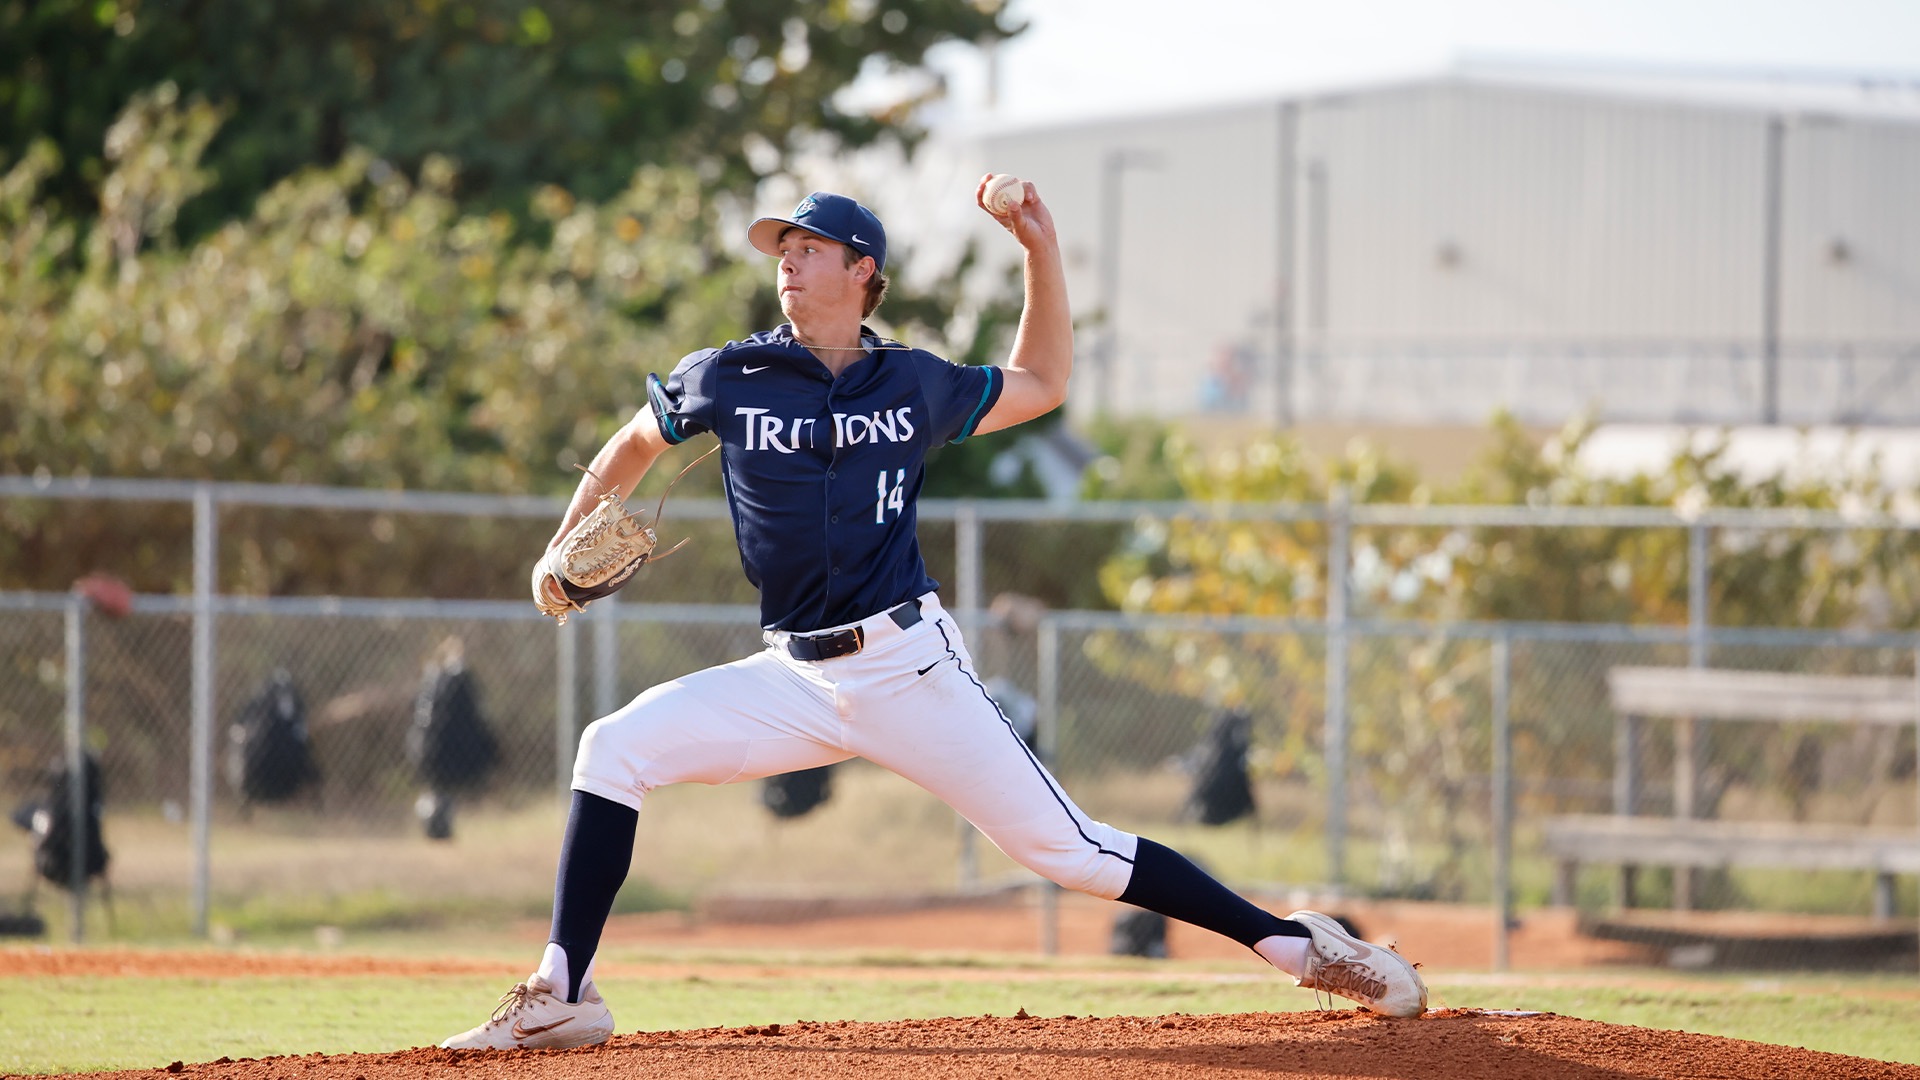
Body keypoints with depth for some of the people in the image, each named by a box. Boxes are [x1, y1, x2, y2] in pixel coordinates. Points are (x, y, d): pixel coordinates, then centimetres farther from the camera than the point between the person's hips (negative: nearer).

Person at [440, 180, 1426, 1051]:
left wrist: (1041, 247, 11)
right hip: (796, 681, 2)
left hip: (910, 666, -2)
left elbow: (1040, 385, 21)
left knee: (1070, 852, -6)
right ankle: (562, 995, -14)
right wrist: (568, 546, 6)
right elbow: (633, 447, 21)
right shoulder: (727, 380, 4)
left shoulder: (917, 388, 5)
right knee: (615, 748, -16)